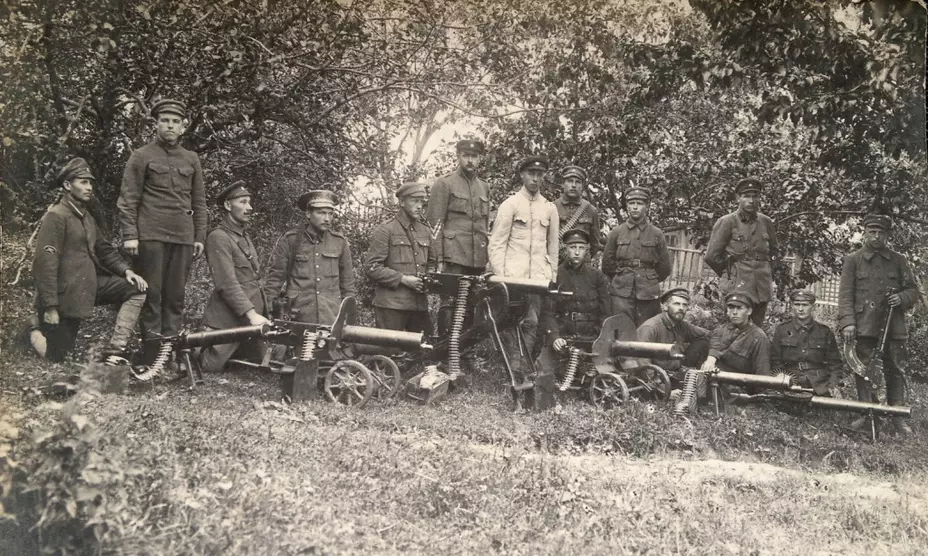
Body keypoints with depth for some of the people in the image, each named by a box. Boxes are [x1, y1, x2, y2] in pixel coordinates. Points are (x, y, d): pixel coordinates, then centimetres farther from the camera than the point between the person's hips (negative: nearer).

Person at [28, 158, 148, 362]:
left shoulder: (86, 217, 12)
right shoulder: (56, 216, -15)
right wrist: (50, 307, -24)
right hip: (64, 294, -8)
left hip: (89, 285, 8)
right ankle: (37, 327, 29)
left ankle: (114, 352, -8)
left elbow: (104, 249, 17)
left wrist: (126, 270, -3)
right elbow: (45, 263, -21)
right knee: (57, 357, -3)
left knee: (136, 289, -7)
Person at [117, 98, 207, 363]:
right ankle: (152, 355, 2)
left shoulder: (192, 159, 15)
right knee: (151, 294, -2)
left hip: (183, 237, 4)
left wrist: (200, 237, 11)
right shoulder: (141, 157, 4)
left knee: (176, 296, 5)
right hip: (151, 236, -3)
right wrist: (129, 234, -8)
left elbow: (199, 202, 17)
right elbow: (128, 199, 0)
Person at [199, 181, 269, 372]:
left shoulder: (245, 237, 19)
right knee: (212, 366, -6)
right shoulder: (219, 237, -12)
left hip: (253, 318, 9)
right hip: (229, 320, -9)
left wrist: (261, 314, 11)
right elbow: (227, 284, -20)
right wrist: (251, 314, -26)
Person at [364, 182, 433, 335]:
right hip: (391, 305, -6)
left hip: (420, 304, 6)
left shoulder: (425, 231, 17)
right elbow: (372, 267, -9)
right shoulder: (385, 230, -2)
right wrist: (403, 279, -14)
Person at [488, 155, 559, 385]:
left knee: (531, 323, -1)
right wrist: (499, 275, -7)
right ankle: (513, 369, -2)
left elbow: (553, 246, 19)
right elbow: (496, 243, 1)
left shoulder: (549, 208, 14)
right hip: (512, 275, -3)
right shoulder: (510, 204, 4)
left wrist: (552, 276, 12)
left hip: (538, 276, 3)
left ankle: (522, 370, 4)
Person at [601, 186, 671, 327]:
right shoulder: (617, 232, 6)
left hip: (648, 294, 1)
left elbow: (664, 268, 13)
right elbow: (607, 265, 12)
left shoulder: (656, 234, 6)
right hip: (622, 294, 0)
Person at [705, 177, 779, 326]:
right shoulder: (727, 222, -5)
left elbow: (774, 251, 25)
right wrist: (729, 274, 6)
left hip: (763, 288, 5)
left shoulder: (766, 222, 9)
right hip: (737, 286, -5)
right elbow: (712, 256, -3)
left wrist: (767, 273, 14)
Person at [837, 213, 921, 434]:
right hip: (864, 326, -1)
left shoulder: (898, 261, 11)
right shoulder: (853, 260, 6)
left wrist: (901, 298, -9)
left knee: (896, 371, 4)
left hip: (894, 325, 1)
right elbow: (845, 294, 0)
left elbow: (914, 291, 14)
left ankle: (897, 415, 13)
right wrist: (847, 322, -12)